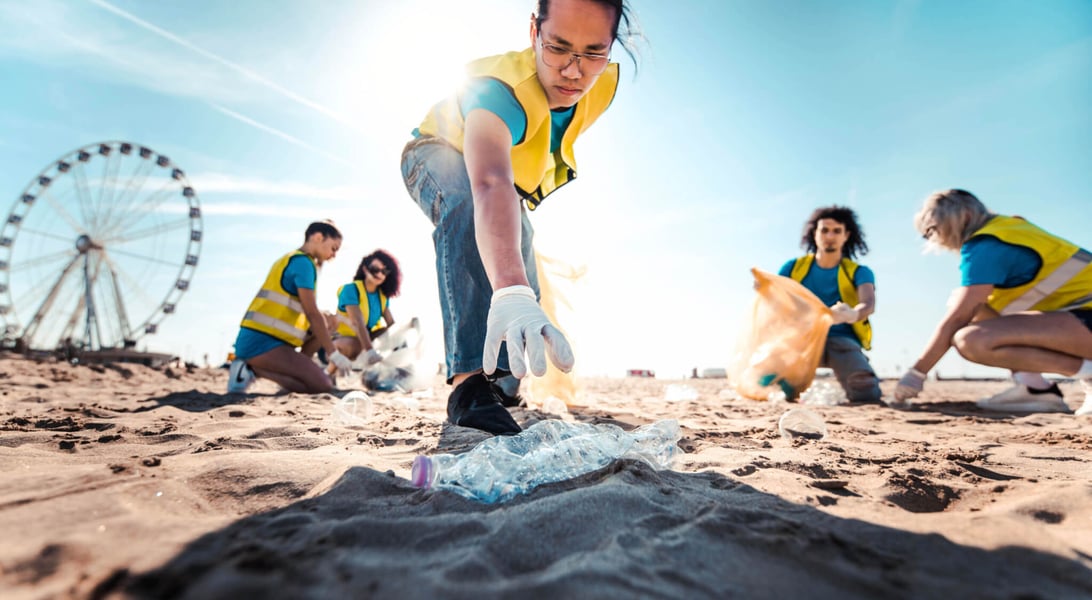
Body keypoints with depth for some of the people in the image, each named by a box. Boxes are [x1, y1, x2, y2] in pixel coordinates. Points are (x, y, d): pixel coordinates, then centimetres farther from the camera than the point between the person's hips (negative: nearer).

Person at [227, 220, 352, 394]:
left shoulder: (291, 260, 22)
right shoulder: (302, 262, -9)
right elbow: (312, 314, -14)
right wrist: (334, 353, -11)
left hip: (253, 341, 10)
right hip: (262, 342, -10)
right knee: (324, 385, -16)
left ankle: (251, 365, 3)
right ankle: (254, 369, -12)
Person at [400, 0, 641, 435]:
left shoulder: (606, 82, -24)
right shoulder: (500, 89, -44)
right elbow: (490, 187, -64)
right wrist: (510, 292, -81)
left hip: (519, 176, 6)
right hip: (438, 155, -6)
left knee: (525, 289, 4)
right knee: (469, 207, -42)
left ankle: (502, 387, 26)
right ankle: (470, 380, -43)